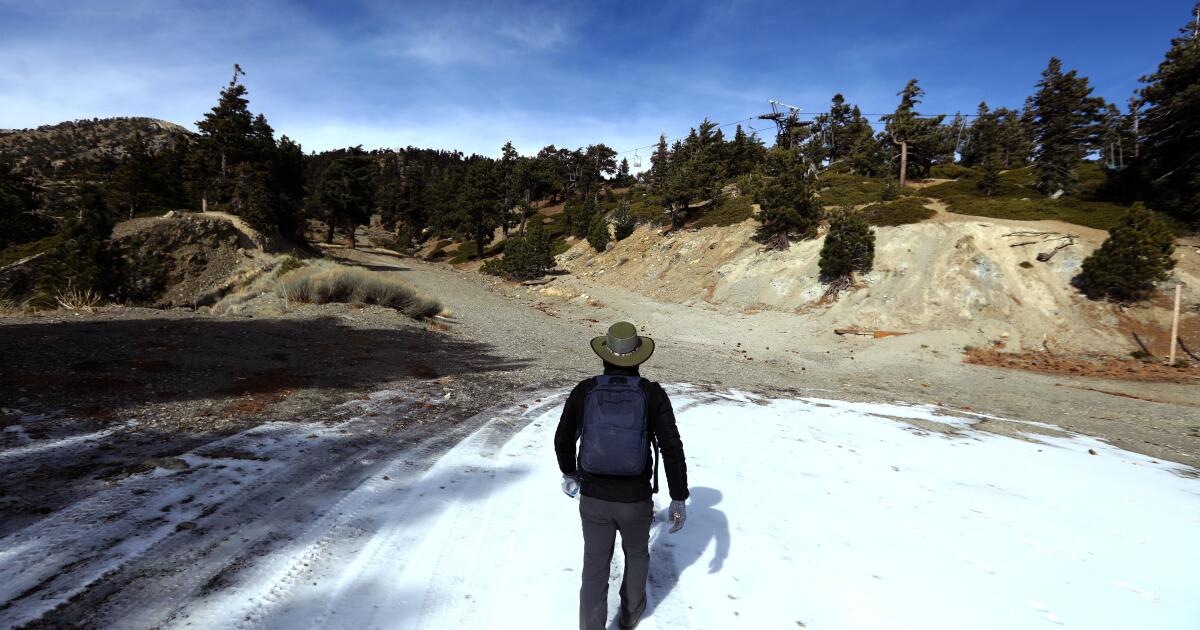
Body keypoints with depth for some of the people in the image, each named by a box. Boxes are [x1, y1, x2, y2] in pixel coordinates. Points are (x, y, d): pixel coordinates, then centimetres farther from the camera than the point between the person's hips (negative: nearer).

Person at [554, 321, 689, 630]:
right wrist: (679, 499, -5)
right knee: (637, 552, 30)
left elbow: (563, 439, -1)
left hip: (593, 498, 0)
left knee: (595, 567, 18)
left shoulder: (584, 391, -12)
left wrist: (569, 472, 19)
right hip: (635, 500, 0)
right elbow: (672, 450, -16)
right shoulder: (653, 394, -16)